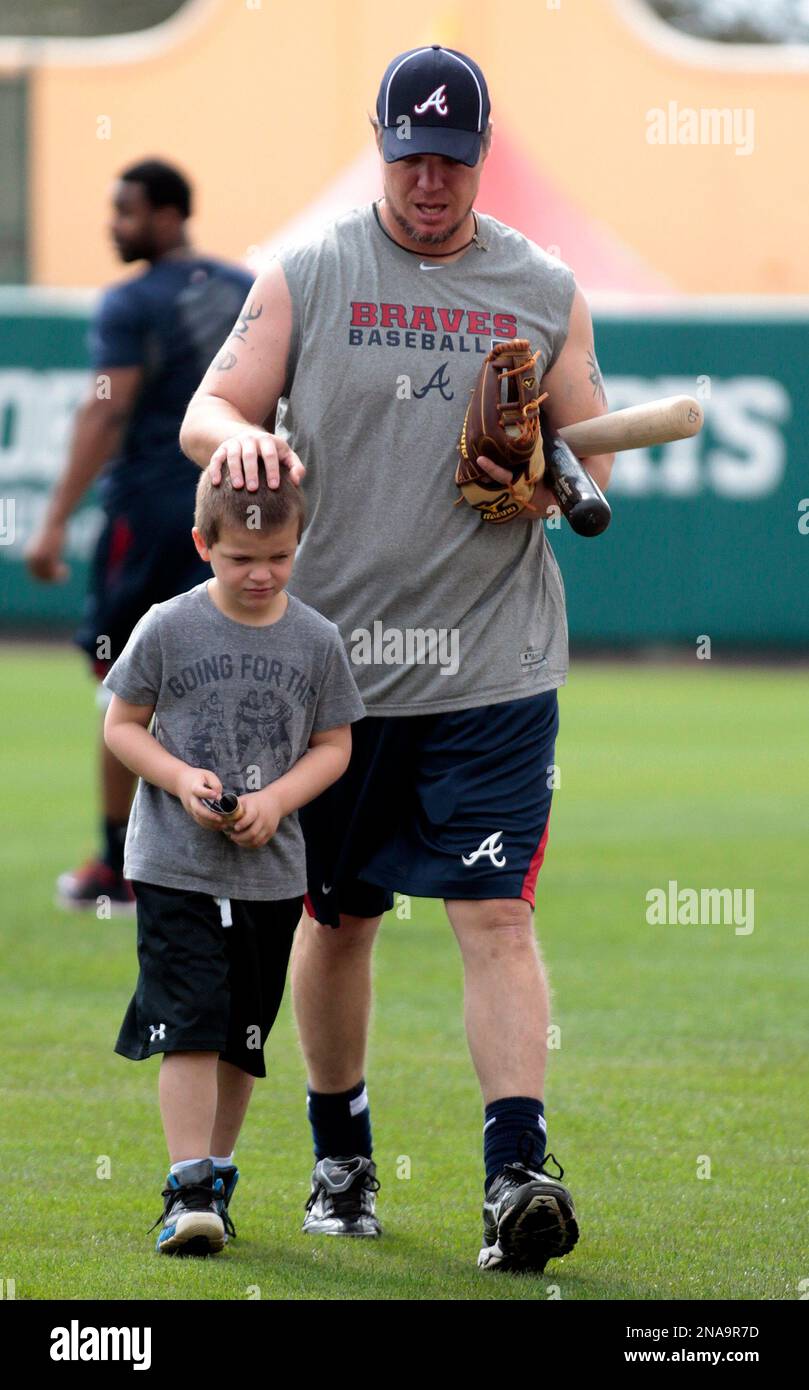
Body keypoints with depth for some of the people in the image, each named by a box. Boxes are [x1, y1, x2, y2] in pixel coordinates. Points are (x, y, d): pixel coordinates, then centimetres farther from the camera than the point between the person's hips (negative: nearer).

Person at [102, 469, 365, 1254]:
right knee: (189, 1029, -12)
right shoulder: (169, 628, -6)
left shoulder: (316, 640, 1)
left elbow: (334, 745, 7)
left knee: (240, 1039, 11)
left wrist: (276, 800, -11)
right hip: (175, 865, -3)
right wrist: (180, 779, -15)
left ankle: (216, 1180, 24)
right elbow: (122, 724, 2)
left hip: (270, 871, 3)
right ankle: (188, 1191, -14)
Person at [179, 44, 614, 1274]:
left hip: (495, 662, -1)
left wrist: (546, 479, -12)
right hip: (336, 655, 1)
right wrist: (238, 435, -23)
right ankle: (341, 1157, 27)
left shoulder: (545, 293, 7)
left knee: (496, 914, -12)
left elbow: (594, 458, 12)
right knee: (336, 915, 10)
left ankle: (519, 1173, -19)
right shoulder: (304, 278, 4)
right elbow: (208, 409, 1)